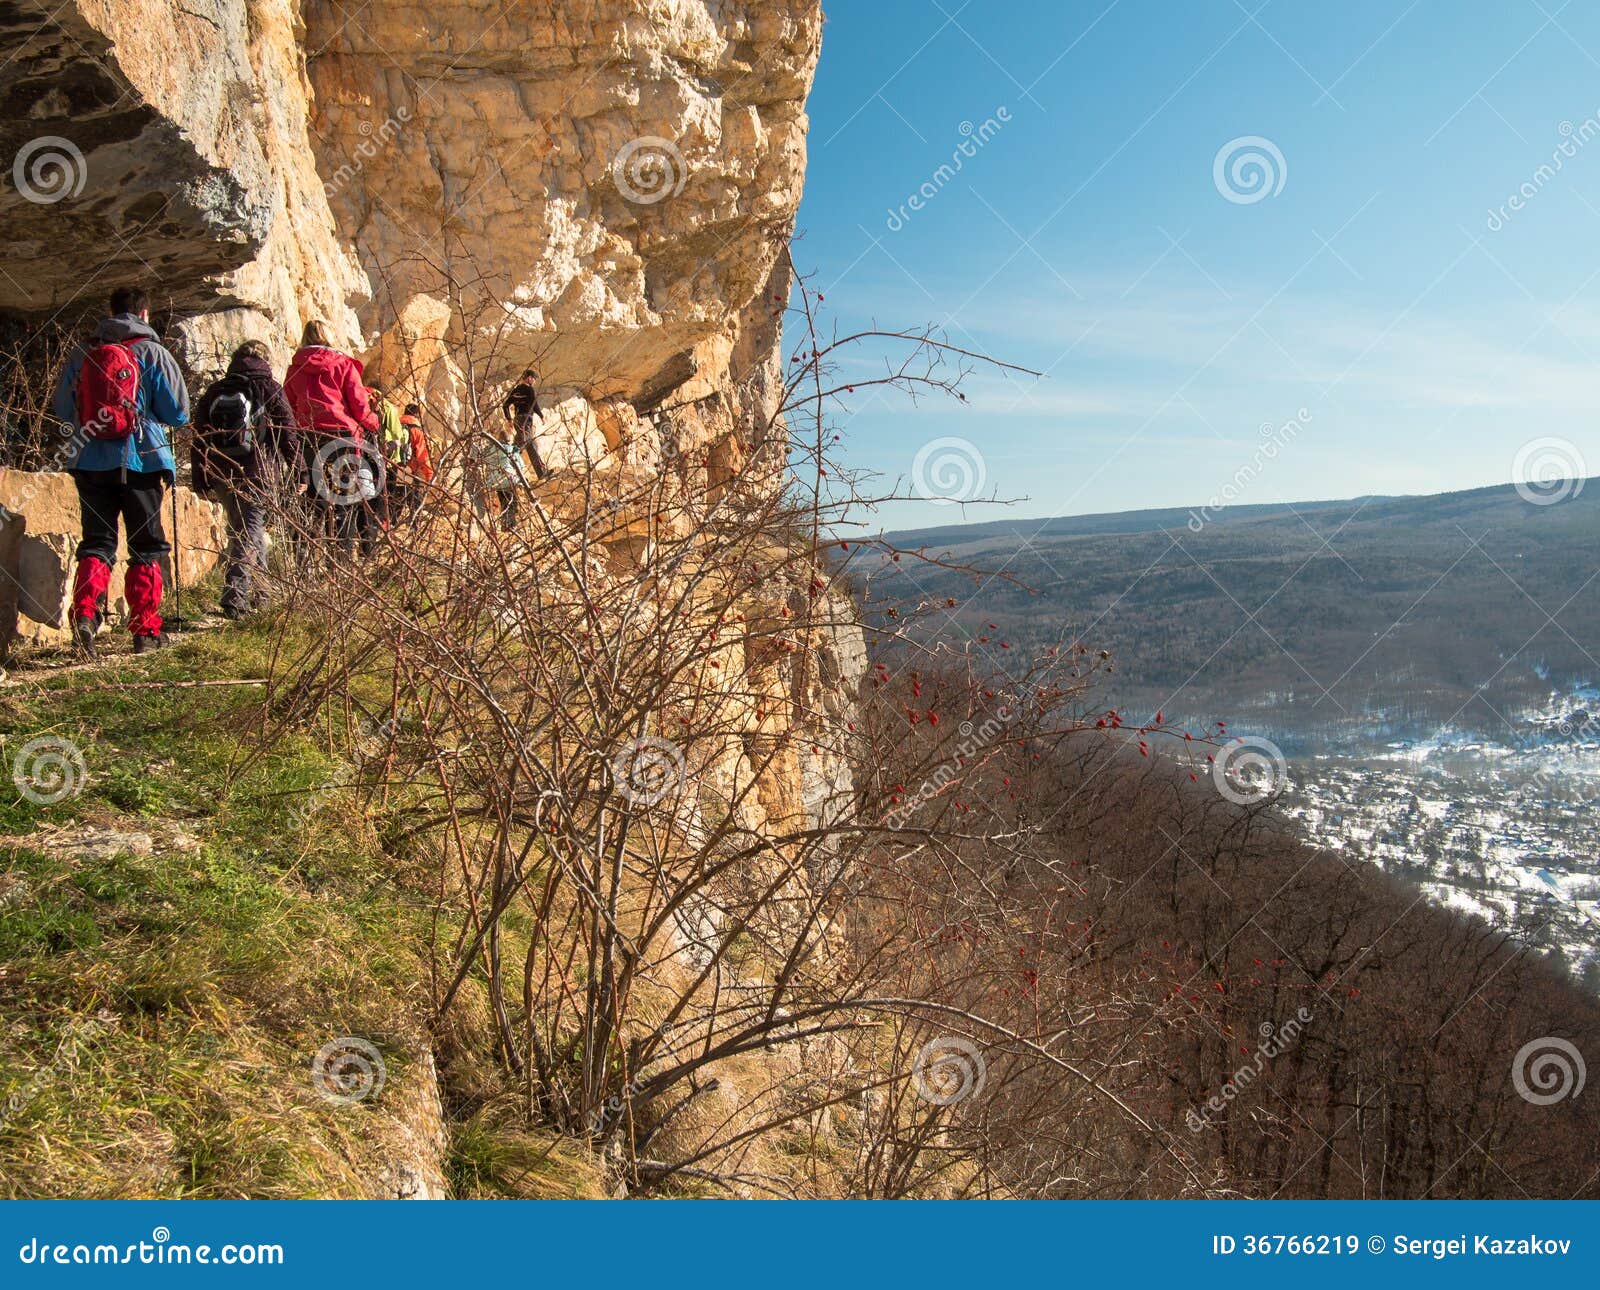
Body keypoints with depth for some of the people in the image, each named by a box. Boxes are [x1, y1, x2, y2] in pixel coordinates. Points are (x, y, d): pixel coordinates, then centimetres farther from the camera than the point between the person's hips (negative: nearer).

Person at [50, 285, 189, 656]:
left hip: (90, 461, 3)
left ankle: (85, 612, -13)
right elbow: (178, 413, -2)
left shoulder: (83, 353, 7)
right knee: (147, 546, 6)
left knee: (96, 542, 8)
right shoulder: (153, 353, -2)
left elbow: (60, 408, 13)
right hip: (141, 460, -2)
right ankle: (146, 630, 6)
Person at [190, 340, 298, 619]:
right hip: (257, 473, -4)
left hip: (221, 476, 5)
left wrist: (201, 480, 19)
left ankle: (260, 588, 28)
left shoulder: (213, 392, 14)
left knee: (240, 528, 19)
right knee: (250, 531, -6)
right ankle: (235, 595, -19)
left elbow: (199, 438, 15)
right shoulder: (270, 389, 1)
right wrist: (294, 471, 3)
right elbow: (287, 433, -3)